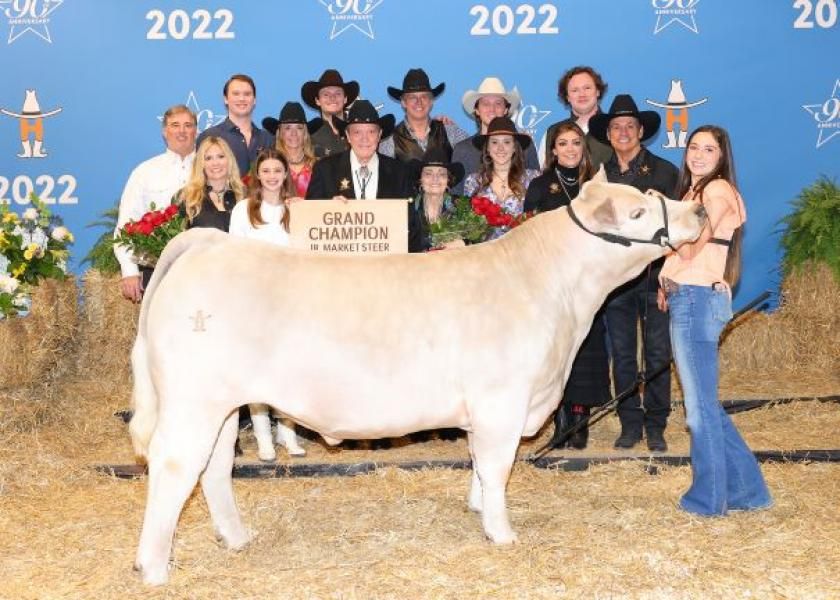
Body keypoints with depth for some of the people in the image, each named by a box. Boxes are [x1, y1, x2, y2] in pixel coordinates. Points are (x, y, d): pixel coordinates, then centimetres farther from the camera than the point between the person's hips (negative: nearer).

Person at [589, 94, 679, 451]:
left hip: (654, 275, -2)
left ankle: (655, 427, 11)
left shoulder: (664, 171, 3)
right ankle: (630, 425, 16)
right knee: (622, 355, 7)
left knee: (658, 355, 1)